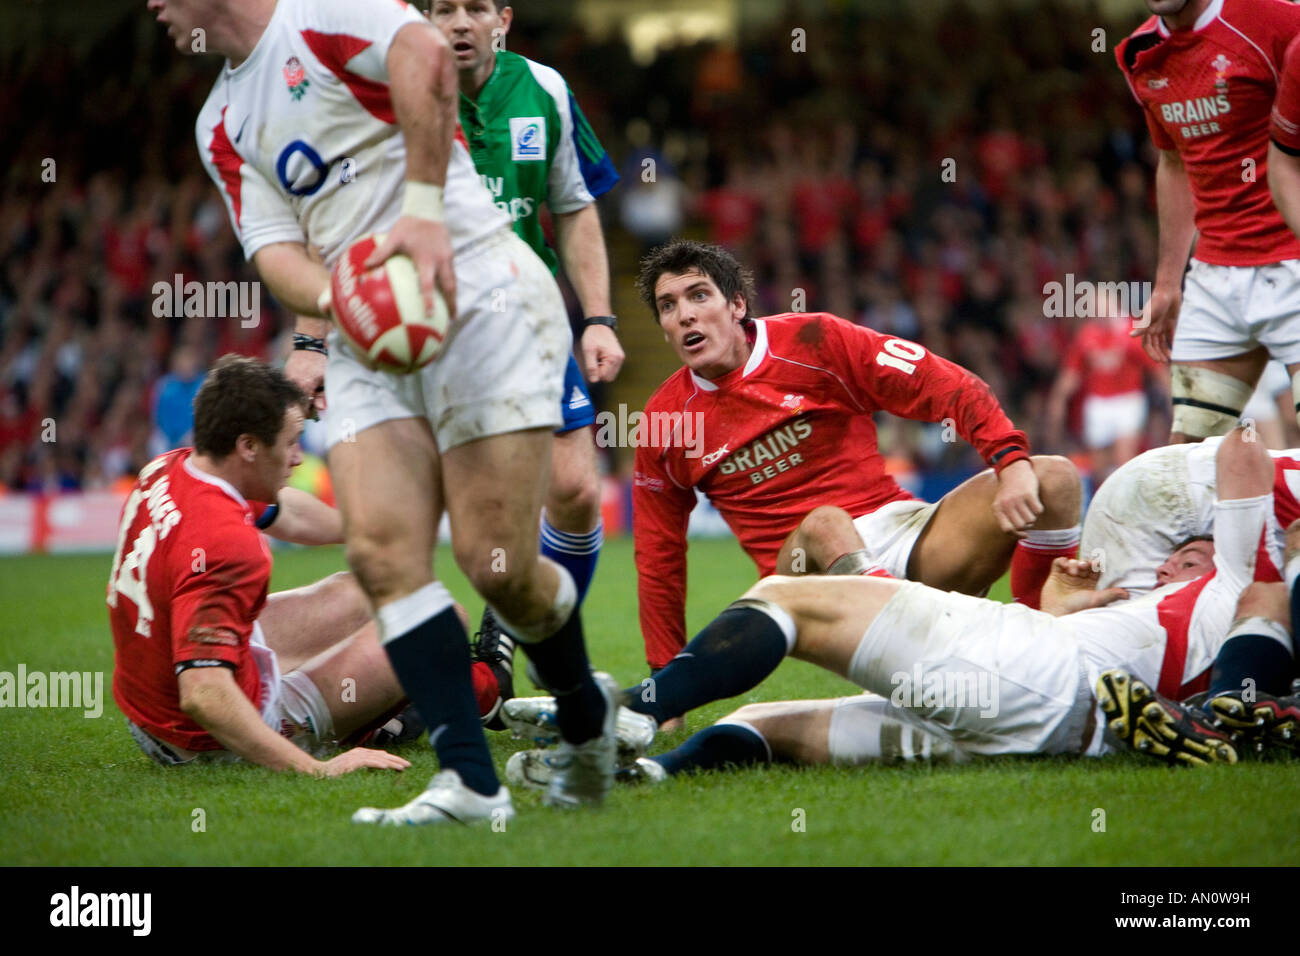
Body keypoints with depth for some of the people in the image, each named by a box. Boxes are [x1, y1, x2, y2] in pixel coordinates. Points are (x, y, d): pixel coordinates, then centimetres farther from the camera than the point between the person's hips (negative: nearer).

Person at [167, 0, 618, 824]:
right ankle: (471, 784, -12)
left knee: (497, 564, -11)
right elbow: (277, 246, 10)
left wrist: (424, 210, -27)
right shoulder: (221, 126, 19)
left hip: (477, 298, -7)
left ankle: (587, 718, 16)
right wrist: (328, 306, -12)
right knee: (382, 552, -12)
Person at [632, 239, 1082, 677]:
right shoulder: (662, 423, 6)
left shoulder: (812, 341, 1)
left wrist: (1012, 462, -19)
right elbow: (658, 560, 15)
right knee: (824, 523, -39)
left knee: (1054, 479, -18)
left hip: (902, 528, 2)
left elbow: (949, 388, -2)